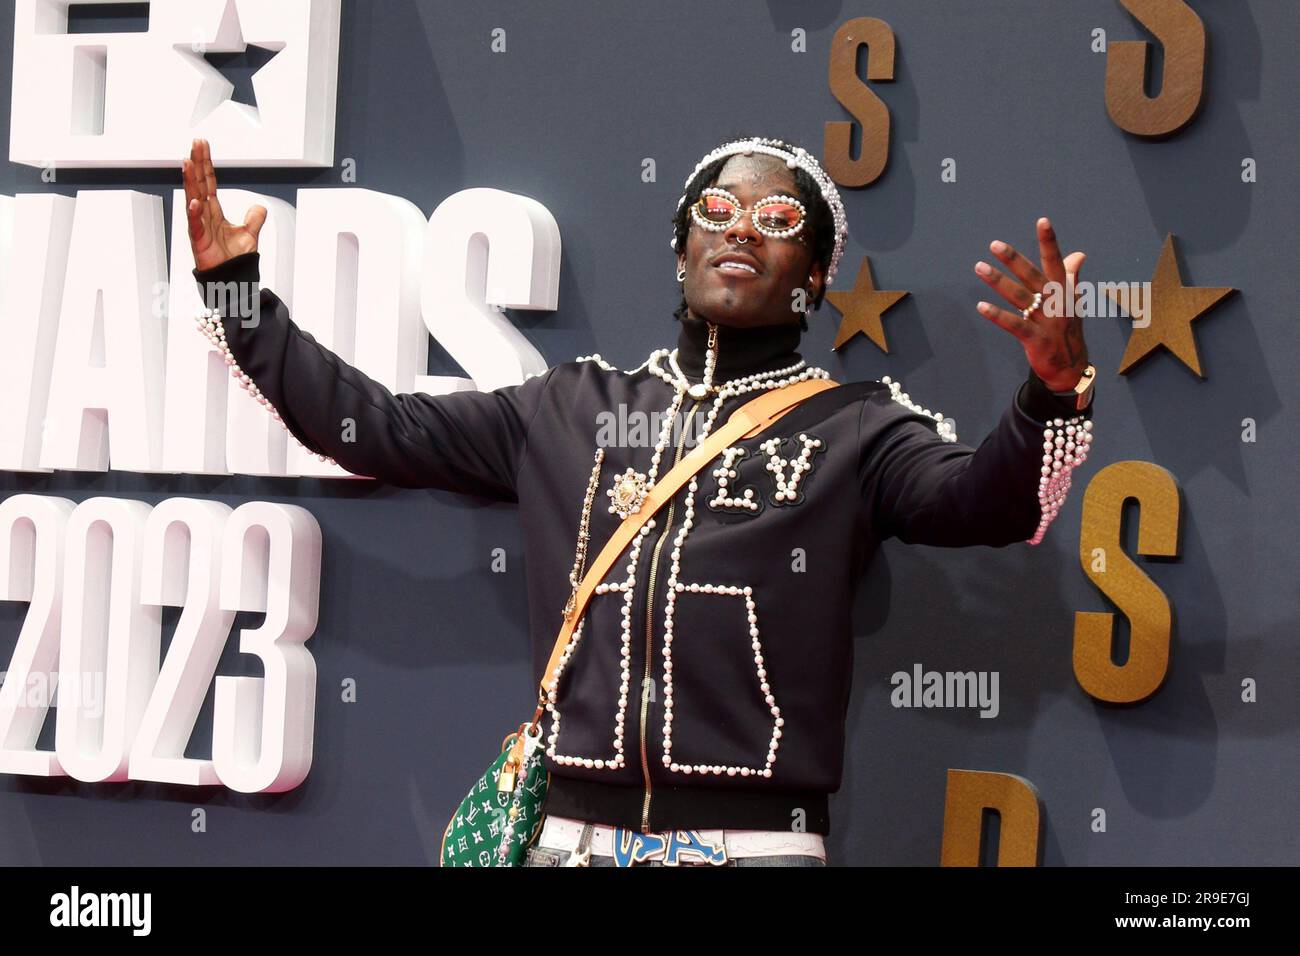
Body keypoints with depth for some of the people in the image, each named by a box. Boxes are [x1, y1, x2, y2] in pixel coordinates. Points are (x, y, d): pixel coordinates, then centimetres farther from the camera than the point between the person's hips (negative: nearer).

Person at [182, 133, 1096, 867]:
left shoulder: (855, 427, 4)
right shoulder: (570, 408, 14)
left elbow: (980, 498, -12)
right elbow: (381, 426, 14)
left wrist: (1053, 396, -32)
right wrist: (239, 294, 9)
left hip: (756, 841, -3)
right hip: (577, 836, 3)